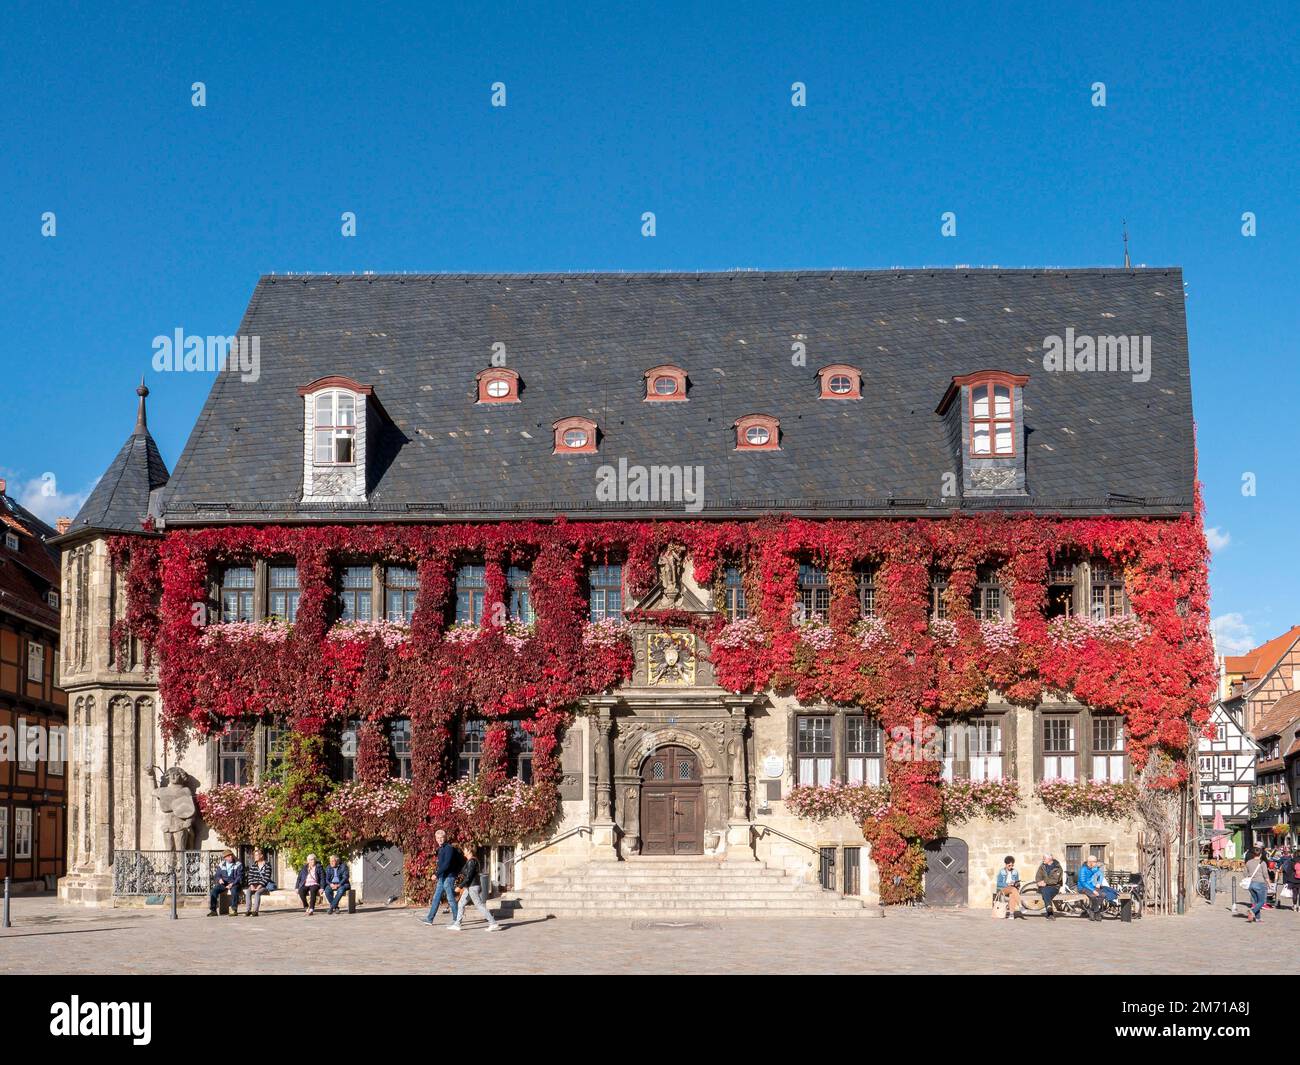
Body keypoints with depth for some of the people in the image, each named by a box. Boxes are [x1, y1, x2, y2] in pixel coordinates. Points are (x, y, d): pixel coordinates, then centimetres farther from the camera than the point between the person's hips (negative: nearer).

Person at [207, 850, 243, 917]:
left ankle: (234, 910, -28)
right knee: (213, 891, -22)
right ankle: (213, 910, -12)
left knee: (234, 890, -37)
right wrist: (219, 879, -9)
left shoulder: (238, 864, 1)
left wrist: (232, 884, -18)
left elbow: (240, 876, -5)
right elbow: (216, 875, 15)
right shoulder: (221, 865, 12)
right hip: (223, 884, 4)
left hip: (234, 883, -4)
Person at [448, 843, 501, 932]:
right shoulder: (469, 861, 13)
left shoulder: (471, 862, -18)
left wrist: (460, 886, -16)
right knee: (461, 904, 13)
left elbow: (468, 877, -21)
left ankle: (493, 924, -7)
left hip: (473, 887, -10)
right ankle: (456, 925, 17)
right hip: (469, 887, 10)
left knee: (480, 905, -8)